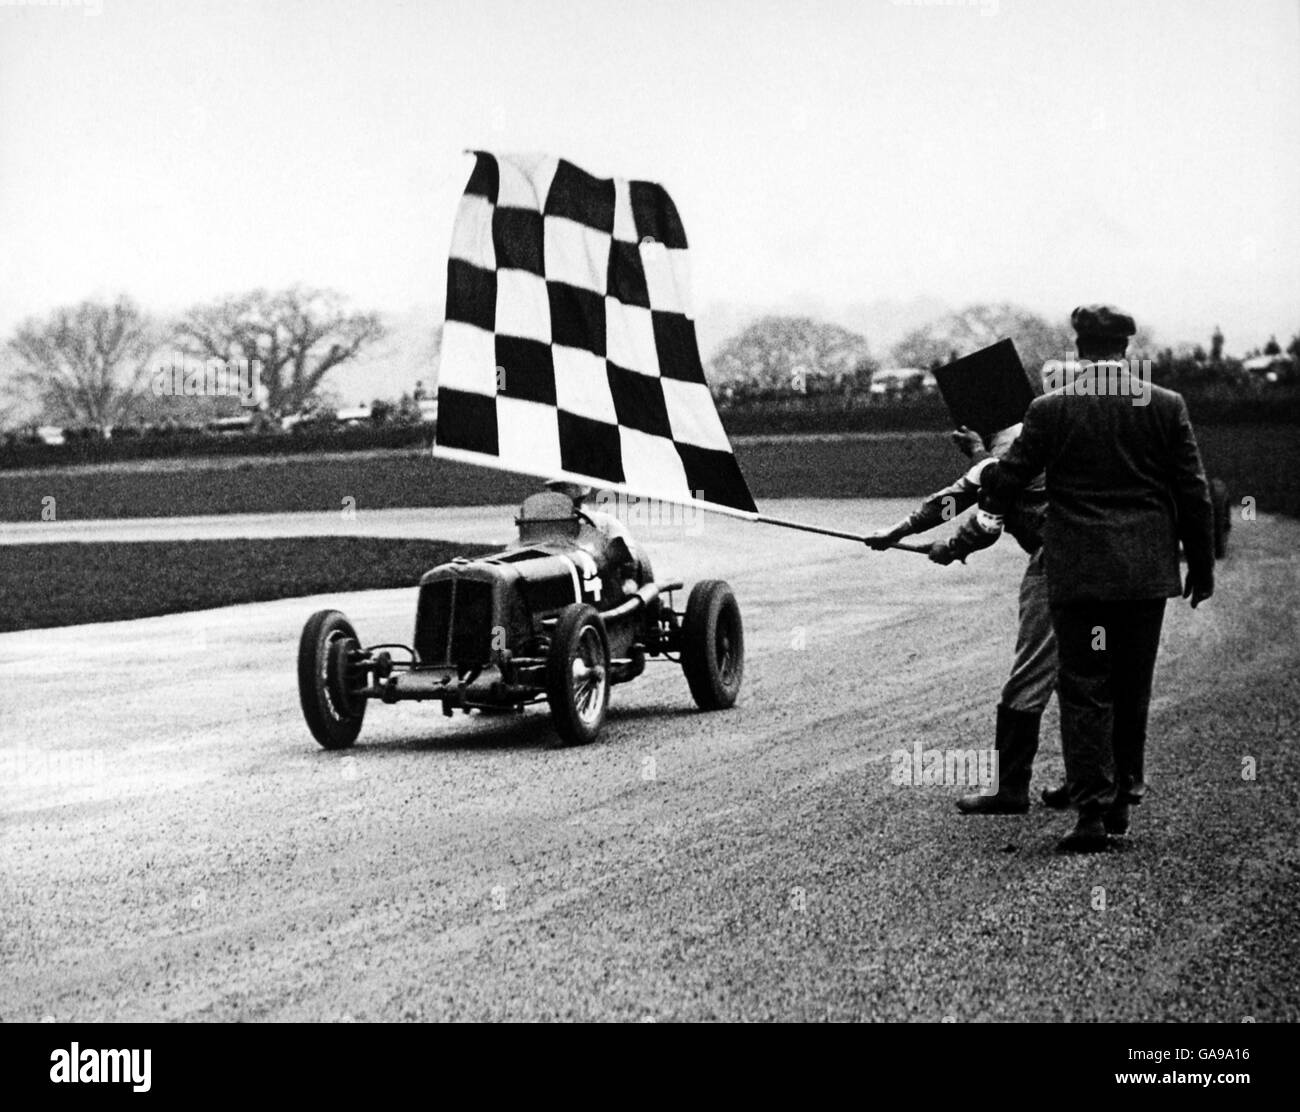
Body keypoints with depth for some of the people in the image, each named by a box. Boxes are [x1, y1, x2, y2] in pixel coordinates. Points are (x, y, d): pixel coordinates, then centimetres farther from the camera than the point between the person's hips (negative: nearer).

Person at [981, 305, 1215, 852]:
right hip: (1147, 571, 2)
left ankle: (1092, 812, -5)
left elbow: (1004, 486, -1)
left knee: (1084, 690, 2)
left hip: (1079, 574, -2)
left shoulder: (1050, 409, -6)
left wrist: (983, 462, 21)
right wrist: (1201, 563, 11)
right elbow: (1193, 494, 2)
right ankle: (1122, 799, 22)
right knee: (1132, 689, 15)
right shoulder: (1166, 406, -1)